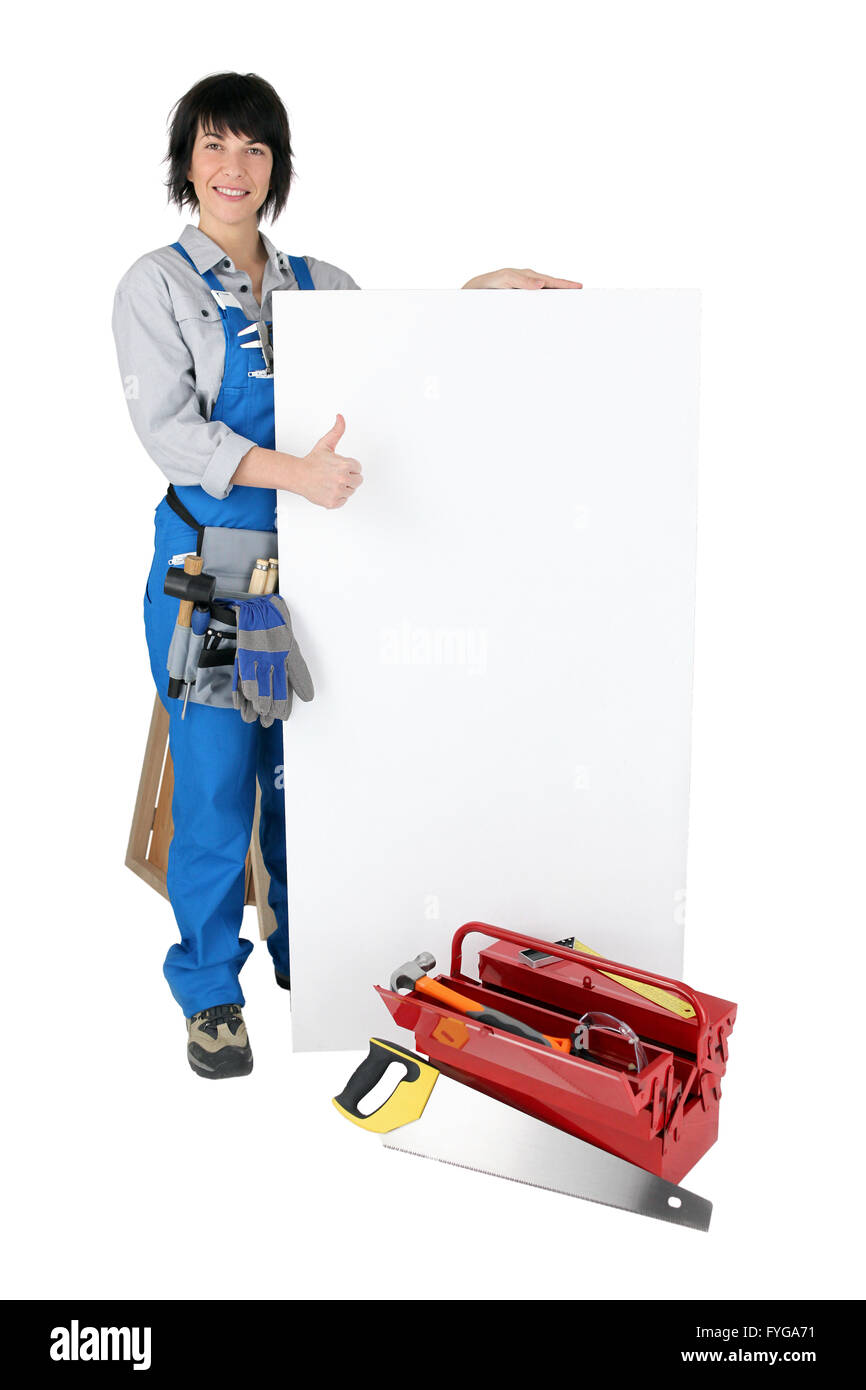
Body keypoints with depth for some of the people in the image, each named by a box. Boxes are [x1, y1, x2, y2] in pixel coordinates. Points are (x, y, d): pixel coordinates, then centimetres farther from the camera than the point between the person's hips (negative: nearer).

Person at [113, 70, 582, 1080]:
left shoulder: (317, 284, 14)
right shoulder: (158, 284, 1)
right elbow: (168, 428, -11)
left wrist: (471, 294, -2)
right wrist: (292, 473, -27)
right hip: (210, 567, -3)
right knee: (216, 785, 1)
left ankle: (305, 958, 31)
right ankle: (208, 989, 21)